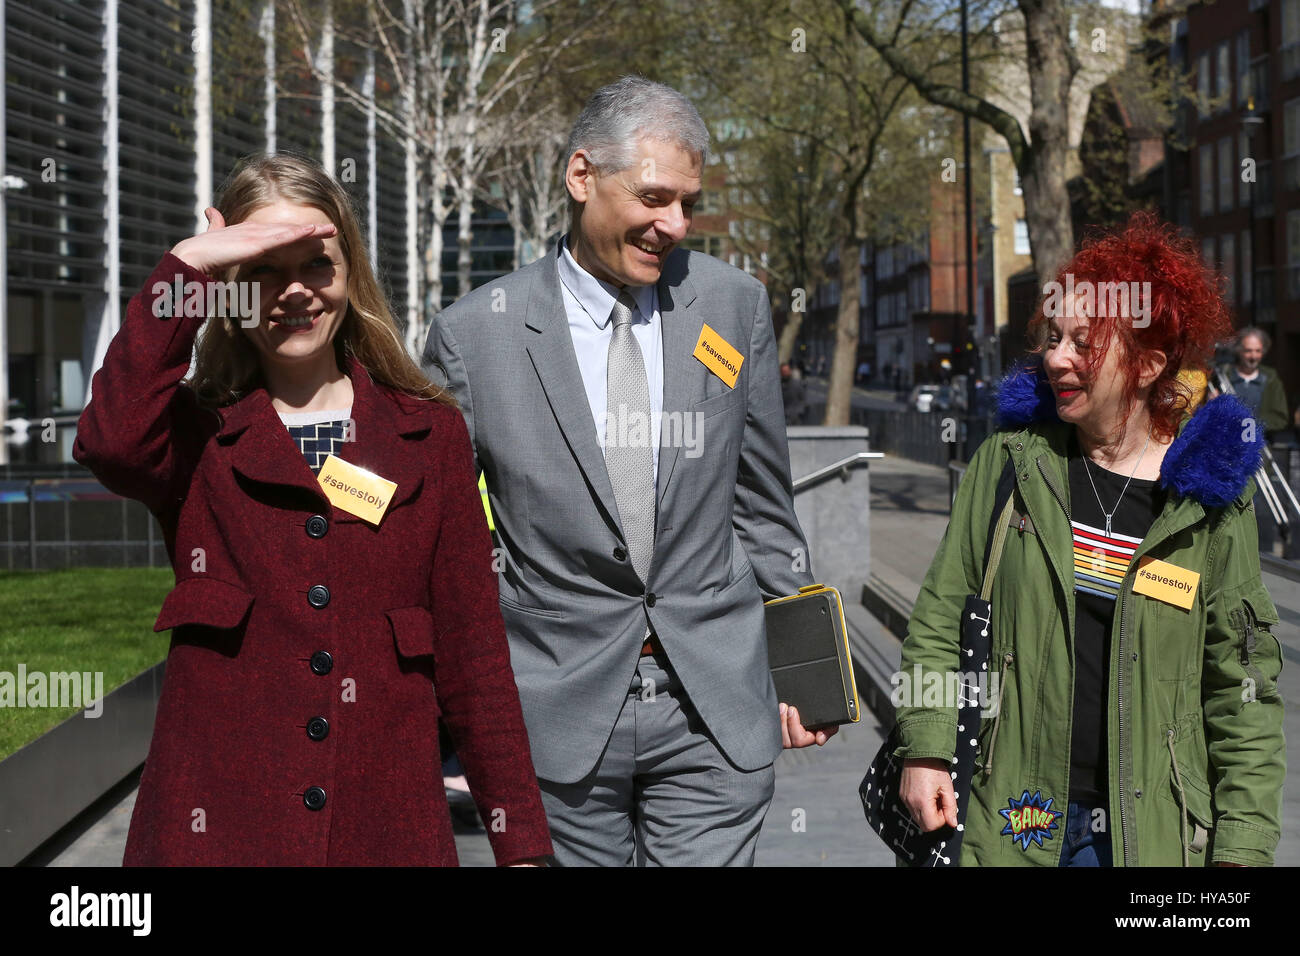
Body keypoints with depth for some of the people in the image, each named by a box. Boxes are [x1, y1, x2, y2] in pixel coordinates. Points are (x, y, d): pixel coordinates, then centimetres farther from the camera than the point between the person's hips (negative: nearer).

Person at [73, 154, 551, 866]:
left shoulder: (428, 433, 8)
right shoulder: (196, 434, 4)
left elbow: (472, 644, 6)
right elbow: (109, 445, -21)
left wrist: (519, 840, 1)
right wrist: (187, 266, -15)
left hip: (387, 825, 2)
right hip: (215, 827, -1)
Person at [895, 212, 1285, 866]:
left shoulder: (1210, 503, -3)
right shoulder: (1012, 462, 1)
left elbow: (1243, 692, 0)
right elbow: (941, 613, 7)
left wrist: (1242, 847, -4)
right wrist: (925, 747, 0)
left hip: (1150, 832, -1)